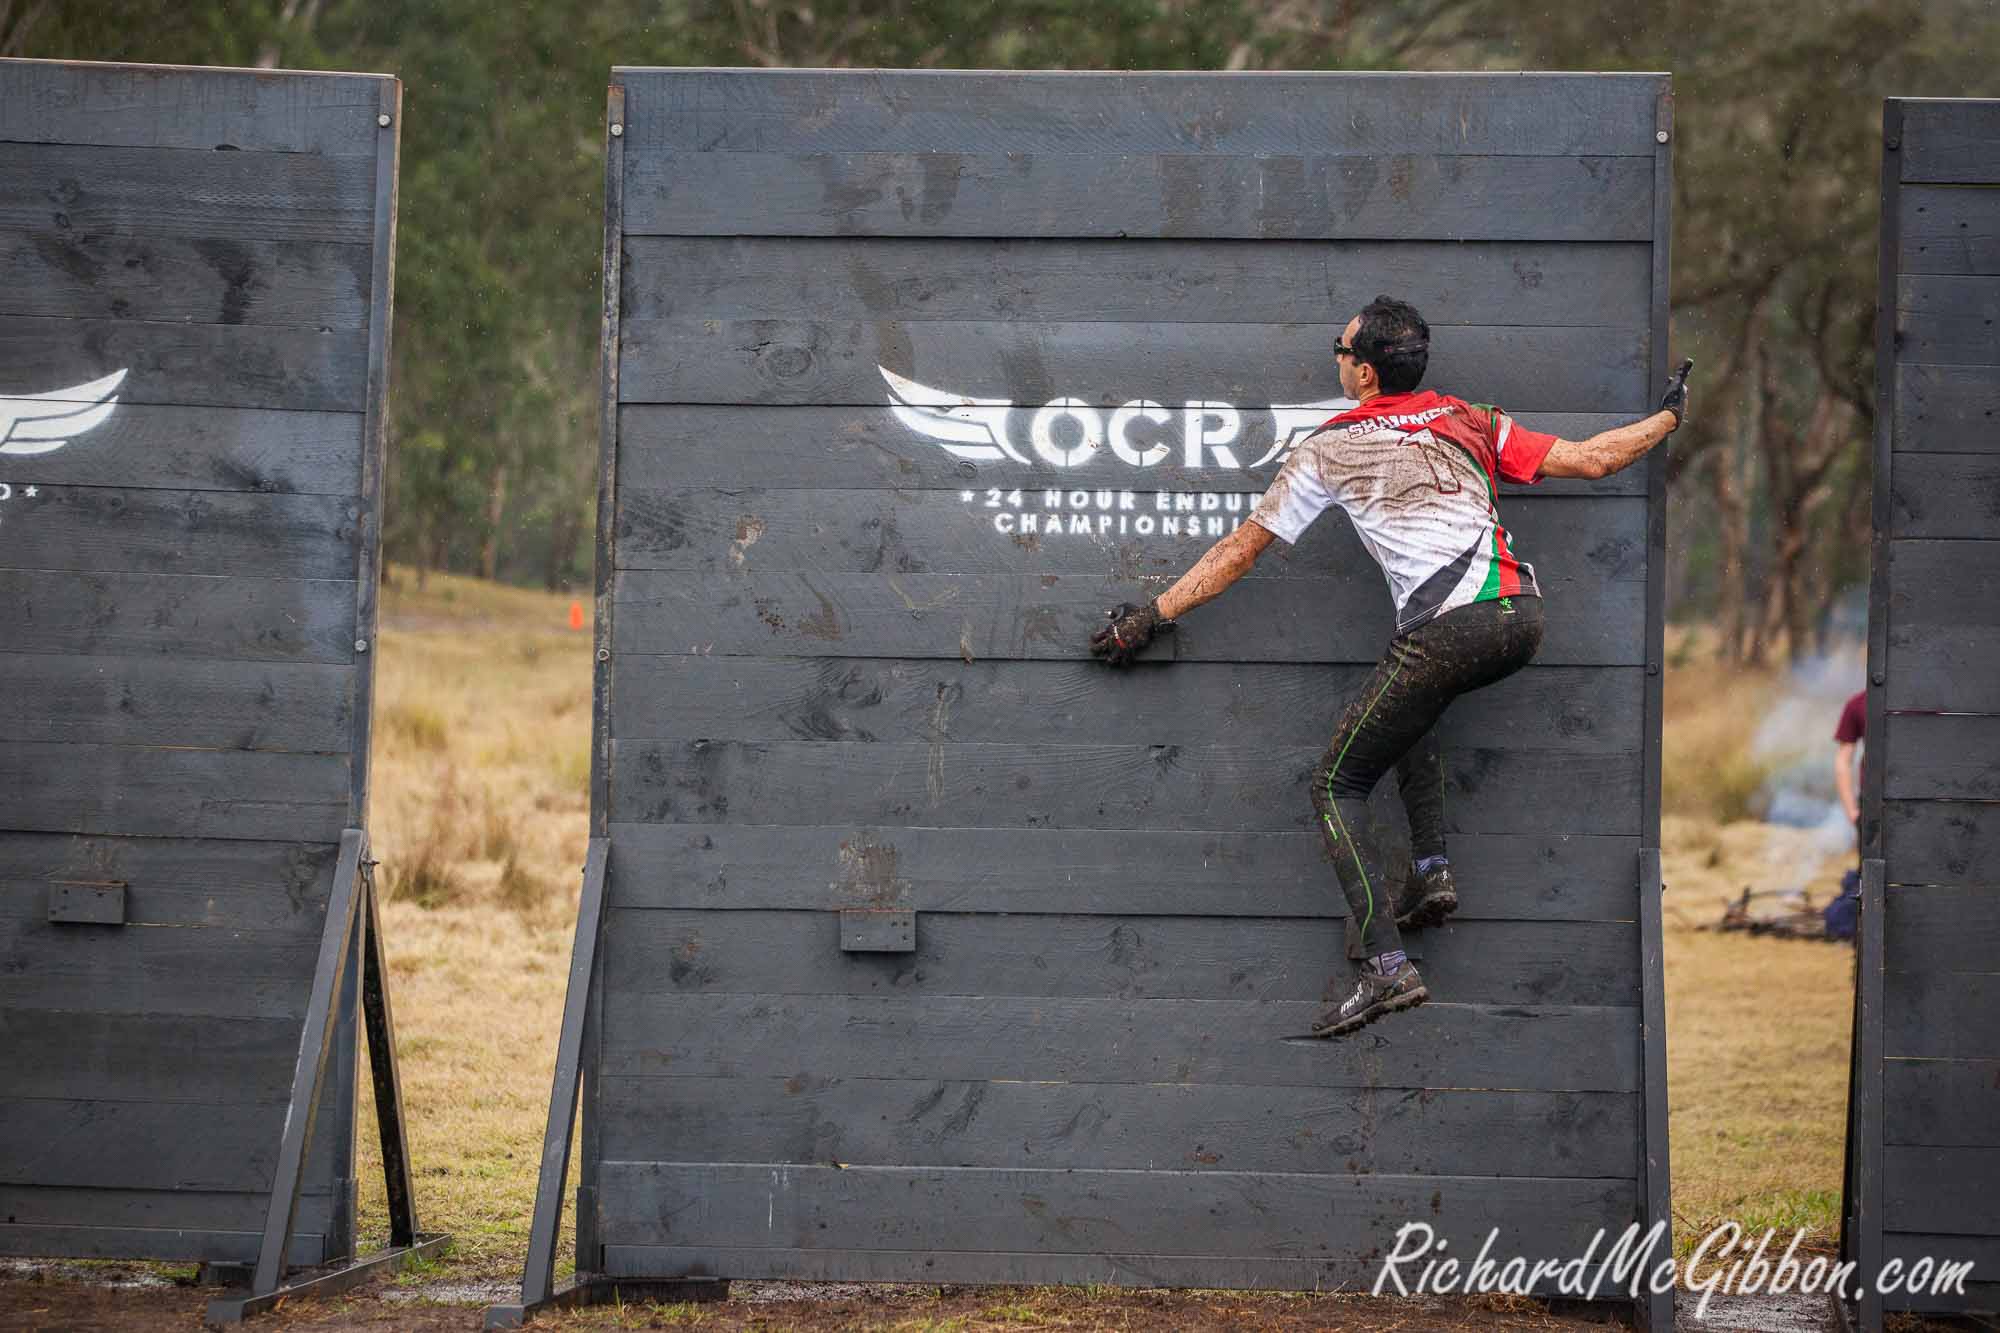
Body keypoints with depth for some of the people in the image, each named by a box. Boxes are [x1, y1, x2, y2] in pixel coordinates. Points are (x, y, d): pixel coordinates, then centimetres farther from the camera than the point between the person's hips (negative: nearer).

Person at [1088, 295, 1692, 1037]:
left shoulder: (1329, 450, 11)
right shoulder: (1470, 423, 21)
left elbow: (1241, 551, 15)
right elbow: (1591, 460, 23)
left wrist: (1152, 615, 23)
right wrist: (1669, 418, 40)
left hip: (1447, 631, -6)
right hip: (1522, 620, 6)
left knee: (1337, 787, 4)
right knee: (1412, 704, 35)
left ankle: (1386, 967, -13)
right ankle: (1431, 872, 19)